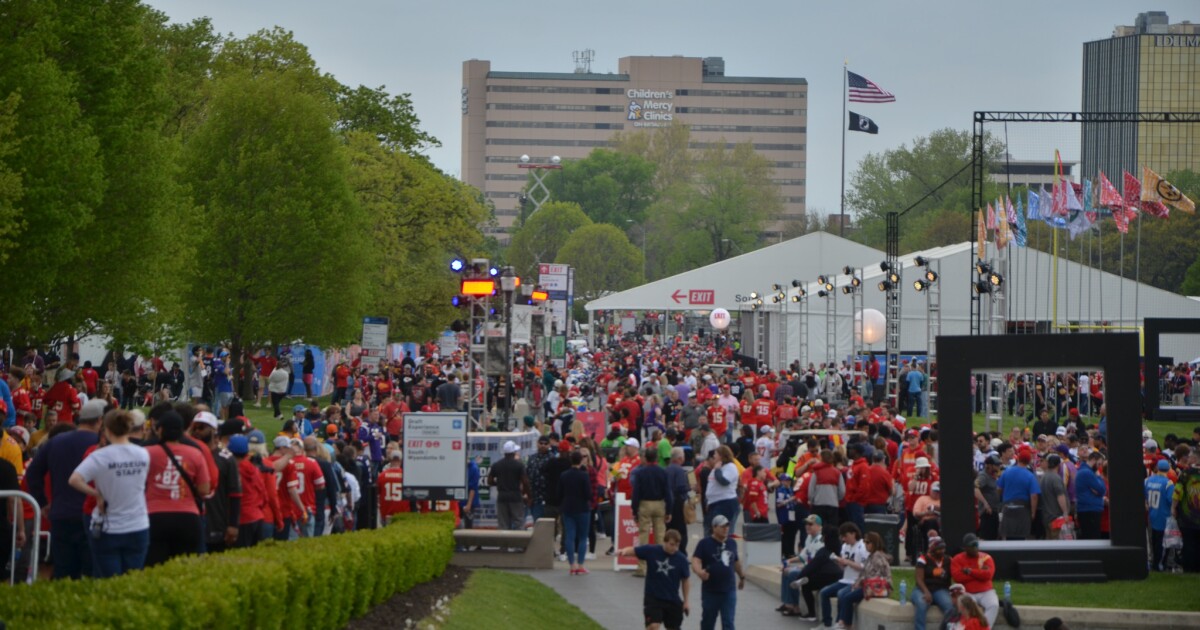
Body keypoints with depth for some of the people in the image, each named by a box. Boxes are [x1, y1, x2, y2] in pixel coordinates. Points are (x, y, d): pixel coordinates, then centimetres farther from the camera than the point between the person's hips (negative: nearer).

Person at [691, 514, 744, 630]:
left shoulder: (731, 544, 7)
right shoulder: (705, 543, -8)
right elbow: (695, 560, -21)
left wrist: (742, 576, 37)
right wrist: (699, 572, -42)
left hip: (729, 591, 3)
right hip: (710, 591, -3)